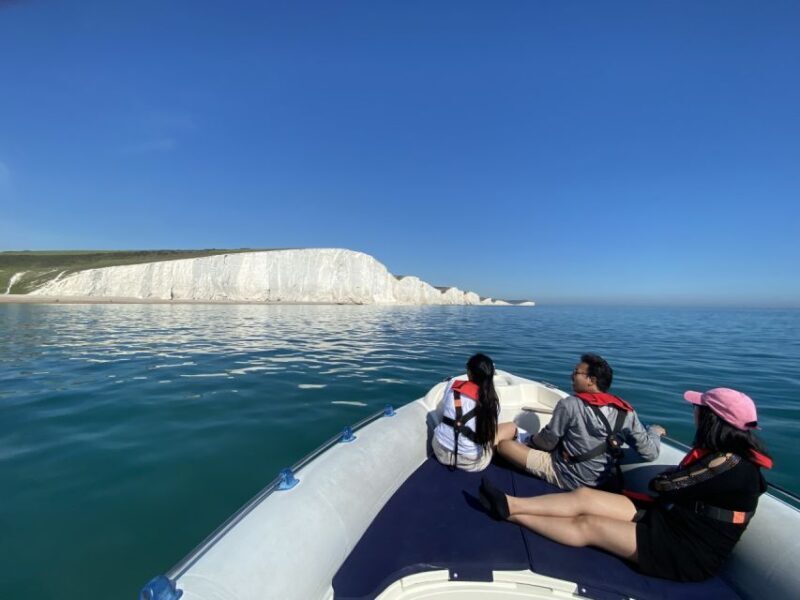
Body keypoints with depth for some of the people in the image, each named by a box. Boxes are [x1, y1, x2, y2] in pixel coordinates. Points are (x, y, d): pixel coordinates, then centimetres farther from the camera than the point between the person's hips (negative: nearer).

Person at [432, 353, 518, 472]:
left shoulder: (452, 385, -9)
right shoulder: (492, 399, -12)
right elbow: (489, 426, 5)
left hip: (440, 450, 3)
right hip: (468, 462, -3)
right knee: (512, 427, 11)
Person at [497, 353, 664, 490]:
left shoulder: (570, 404, -22)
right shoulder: (626, 411, -8)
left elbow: (547, 443, -12)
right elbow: (650, 453, -2)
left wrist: (531, 440, 10)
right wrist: (655, 431, 18)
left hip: (569, 478, -7)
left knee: (504, 445, -8)